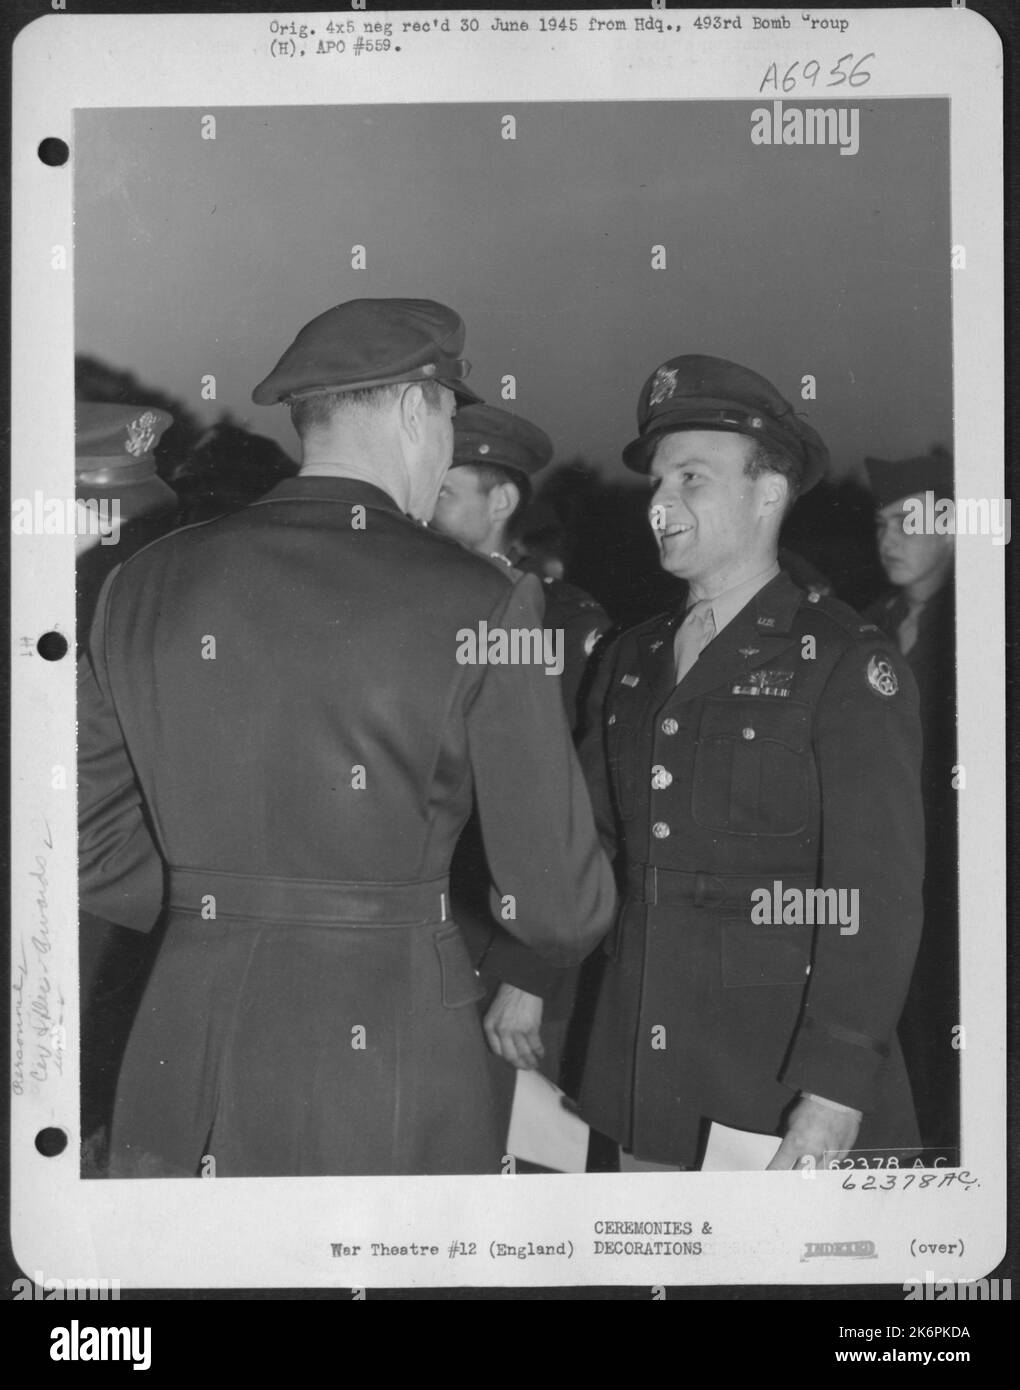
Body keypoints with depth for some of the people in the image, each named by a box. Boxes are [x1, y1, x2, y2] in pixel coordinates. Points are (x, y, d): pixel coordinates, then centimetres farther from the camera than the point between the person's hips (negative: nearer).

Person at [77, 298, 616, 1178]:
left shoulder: (145, 584, 2)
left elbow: (94, 850, 8)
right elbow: (554, 902, -6)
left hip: (180, 1083, 4)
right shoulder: (477, 604, -10)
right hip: (386, 1098, -4)